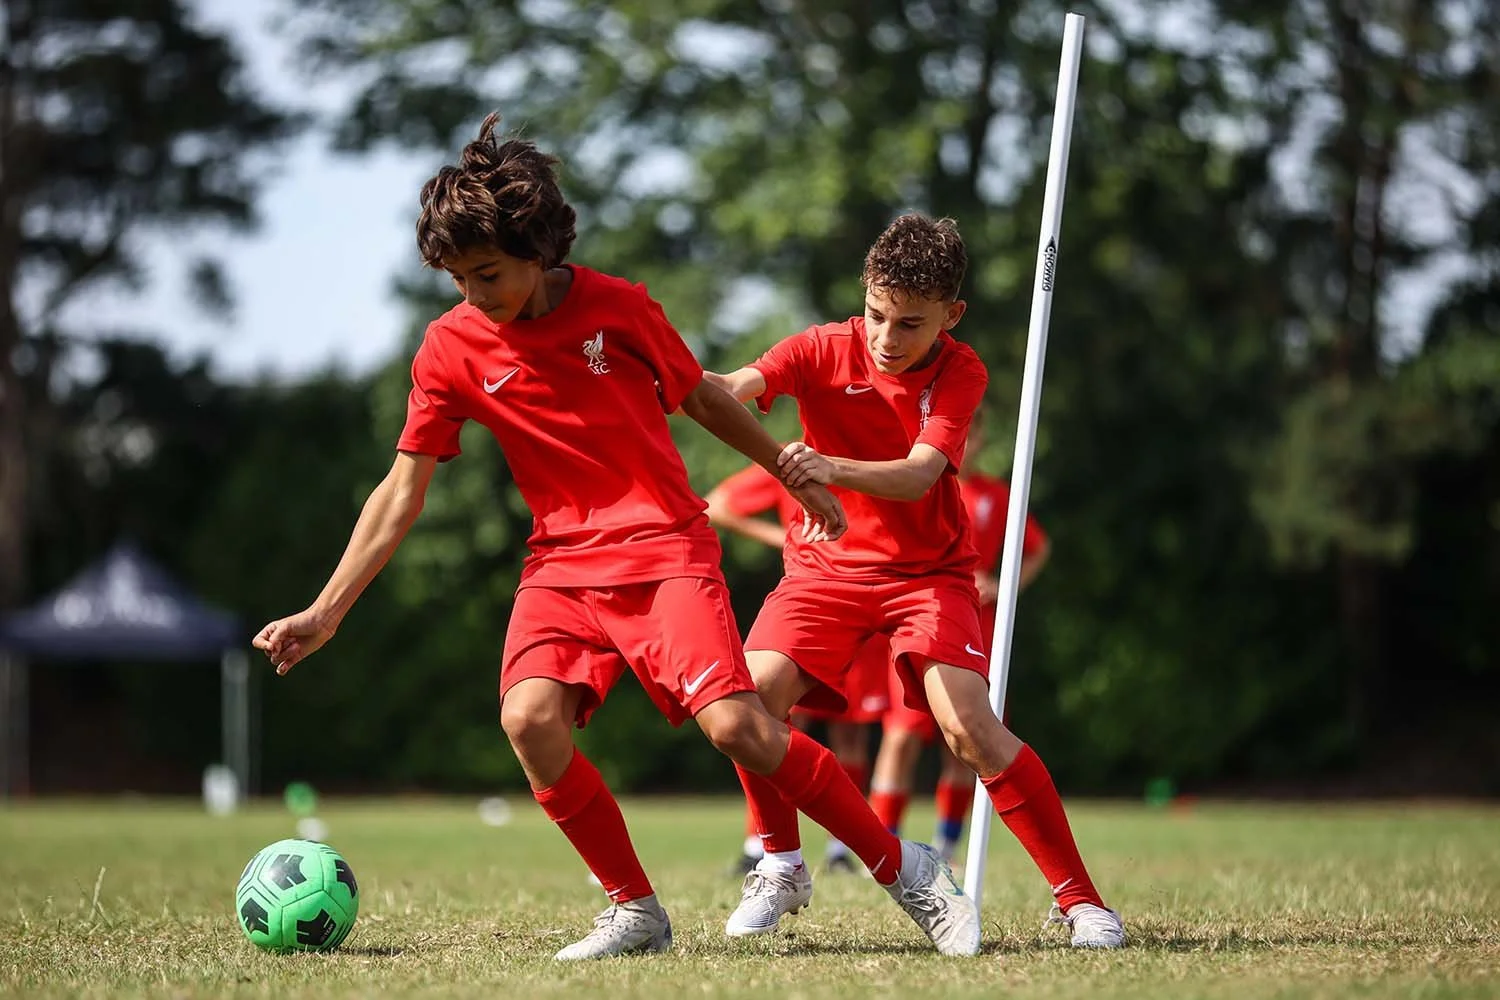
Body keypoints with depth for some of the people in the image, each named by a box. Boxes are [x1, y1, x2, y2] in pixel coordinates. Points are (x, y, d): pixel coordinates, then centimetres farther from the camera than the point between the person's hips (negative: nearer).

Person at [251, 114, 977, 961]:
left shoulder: (618, 308, -6)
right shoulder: (451, 350, -1)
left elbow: (702, 398, 11)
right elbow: (402, 491, 2)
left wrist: (800, 479, 21)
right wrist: (326, 612, -3)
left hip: (666, 548, -3)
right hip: (562, 565, 3)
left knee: (735, 725, -21)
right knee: (529, 715, -25)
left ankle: (900, 869, -4)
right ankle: (636, 911, -9)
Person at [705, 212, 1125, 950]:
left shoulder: (959, 372, -13)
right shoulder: (825, 349, -11)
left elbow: (917, 476, -29)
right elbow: (737, 388, -29)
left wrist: (831, 468, -49)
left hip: (928, 569, -2)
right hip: (828, 563, 2)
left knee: (970, 727, -20)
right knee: (753, 692, -21)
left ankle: (1078, 899, -10)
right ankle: (782, 868, 3)